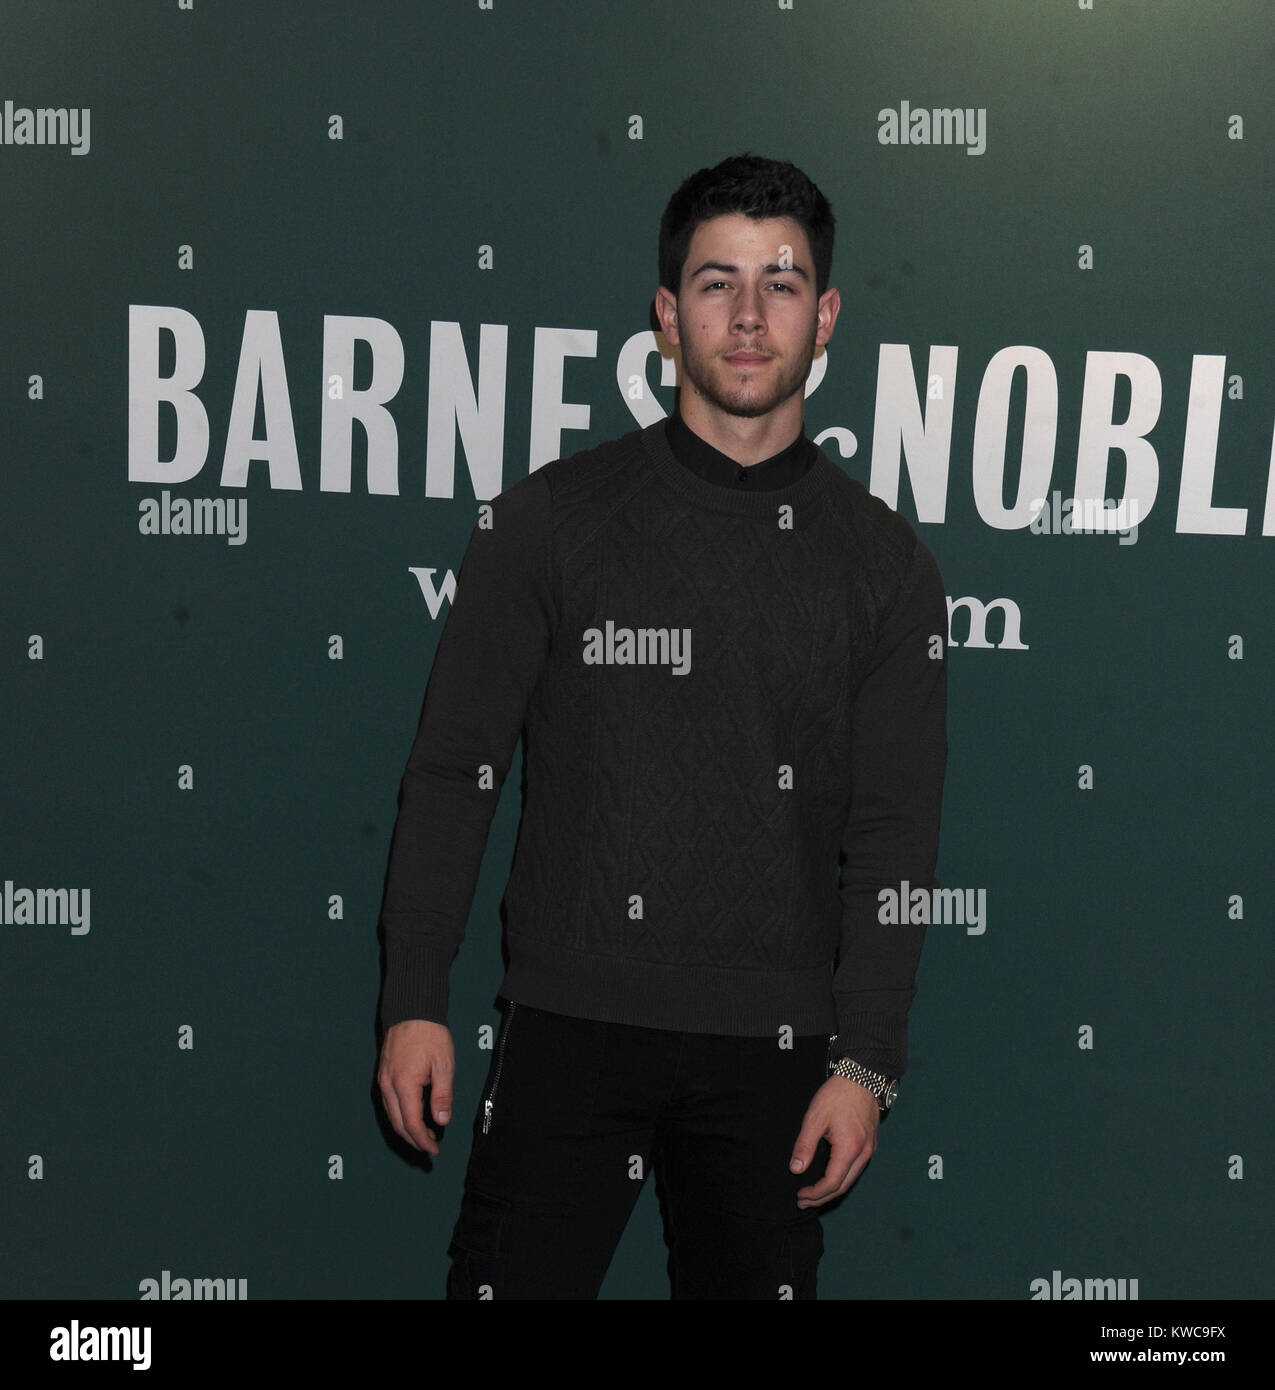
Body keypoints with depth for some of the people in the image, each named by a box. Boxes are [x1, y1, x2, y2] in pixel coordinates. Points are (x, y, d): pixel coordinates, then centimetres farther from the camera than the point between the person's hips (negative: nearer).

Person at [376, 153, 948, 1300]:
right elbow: (452, 773, 1)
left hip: (773, 1049, 1)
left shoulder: (884, 562, 3)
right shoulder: (549, 520, 0)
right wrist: (415, 999, -3)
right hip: (569, 1031, -1)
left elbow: (893, 838, 2)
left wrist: (866, 1062, -3)